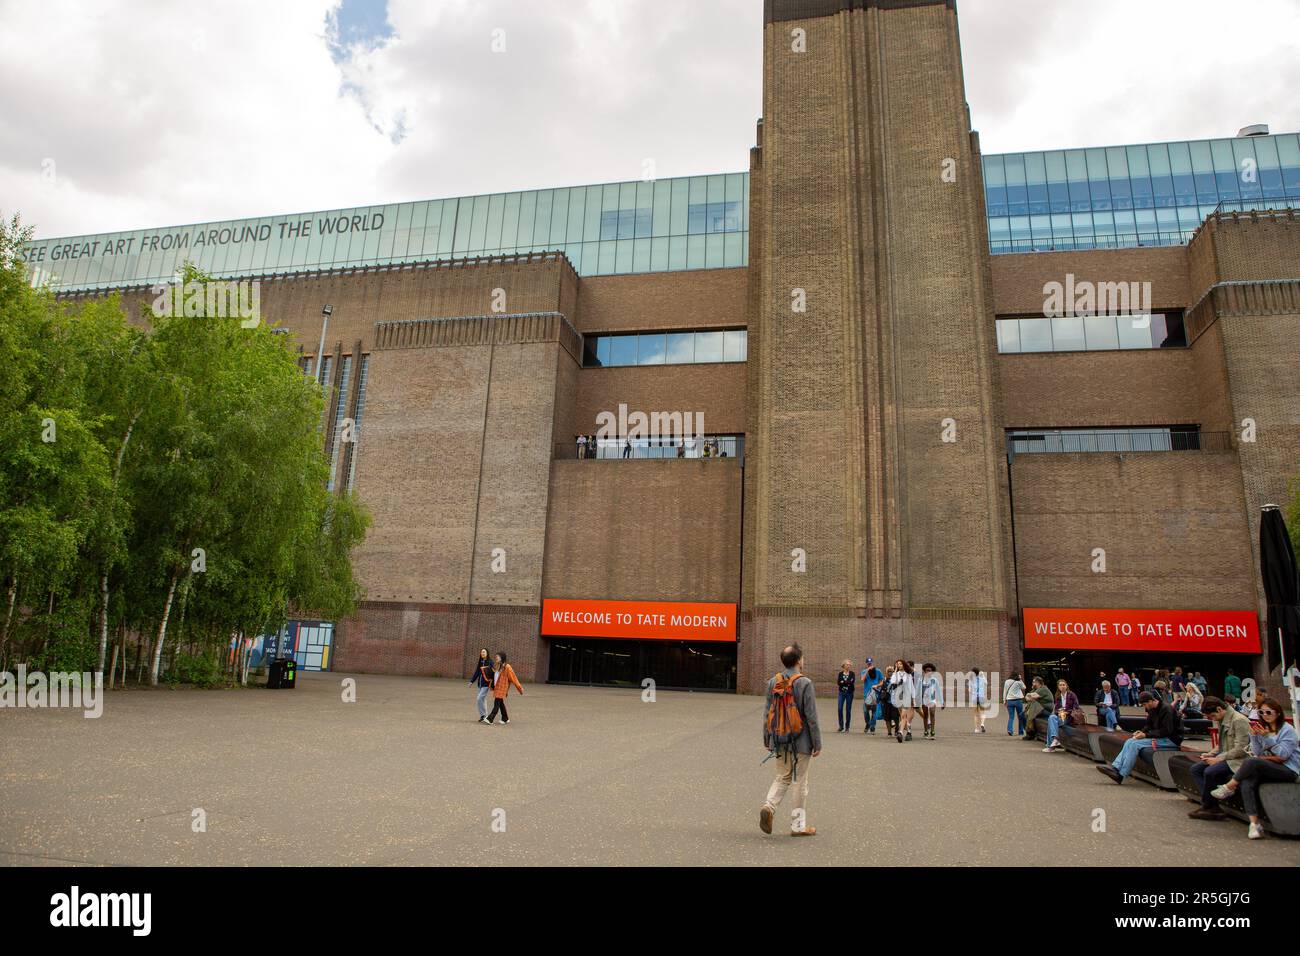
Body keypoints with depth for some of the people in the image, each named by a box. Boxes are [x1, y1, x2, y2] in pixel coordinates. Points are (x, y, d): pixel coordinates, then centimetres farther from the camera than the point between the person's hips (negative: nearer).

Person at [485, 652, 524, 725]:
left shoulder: (507, 667, -14)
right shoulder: (498, 667, 12)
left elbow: (513, 678, -11)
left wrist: (520, 688, -7)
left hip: (502, 689, -9)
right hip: (497, 688, 9)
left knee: (496, 704, -9)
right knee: (500, 704, 14)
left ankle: (490, 719, -11)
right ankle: (505, 719, 24)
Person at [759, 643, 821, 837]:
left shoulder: (773, 682, 1)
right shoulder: (805, 683, -13)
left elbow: (767, 713, 6)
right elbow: (811, 716, -13)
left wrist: (767, 740, 15)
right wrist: (817, 743, -5)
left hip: (779, 741, 4)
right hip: (801, 741, -4)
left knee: (782, 778, 18)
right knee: (800, 783, 9)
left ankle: (769, 806, -6)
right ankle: (798, 825, 17)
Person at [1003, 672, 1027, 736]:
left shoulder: (1007, 682, 5)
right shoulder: (1018, 682, -4)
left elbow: (1004, 691, 7)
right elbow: (1024, 687, 15)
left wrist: (1004, 700, 14)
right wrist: (1020, 679, 14)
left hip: (1009, 701, 2)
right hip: (1018, 700, -2)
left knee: (1010, 717, 2)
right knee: (1021, 716, 11)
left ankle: (1009, 730, -17)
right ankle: (1021, 732, 14)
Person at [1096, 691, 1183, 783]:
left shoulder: (1166, 709, -18)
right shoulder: (1152, 710, 9)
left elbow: (1167, 731, -23)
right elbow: (1149, 725, 19)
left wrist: (1146, 735, -22)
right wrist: (1141, 731, -3)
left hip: (1171, 740, -9)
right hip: (1160, 737, 9)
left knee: (1135, 744, -21)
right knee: (1130, 742, -4)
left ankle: (1121, 775, -18)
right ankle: (1115, 767, -13)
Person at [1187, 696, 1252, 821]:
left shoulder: (1239, 720, -17)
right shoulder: (1222, 721, 12)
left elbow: (1240, 749, -21)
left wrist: (1218, 759, -20)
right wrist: (1210, 754, 4)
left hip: (1238, 760, -10)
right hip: (1225, 756, 10)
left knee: (1210, 772, -29)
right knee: (1195, 769, -3)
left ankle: (1207, 806, -8)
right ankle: (1213, 807, -9)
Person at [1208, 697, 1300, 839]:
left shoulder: (1288, 730, -2)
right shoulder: (1262, 728, 14)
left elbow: (1283, 755, -12)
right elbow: (1257, 753, 8)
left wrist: (1267, 737, -18)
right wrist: (1253, 736, -5)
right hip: (1268, 769, 5)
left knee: (1251, 762, -34)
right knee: (1247, 783, -29)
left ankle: (1229, 788, -14)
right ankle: (1254, 824, -31)